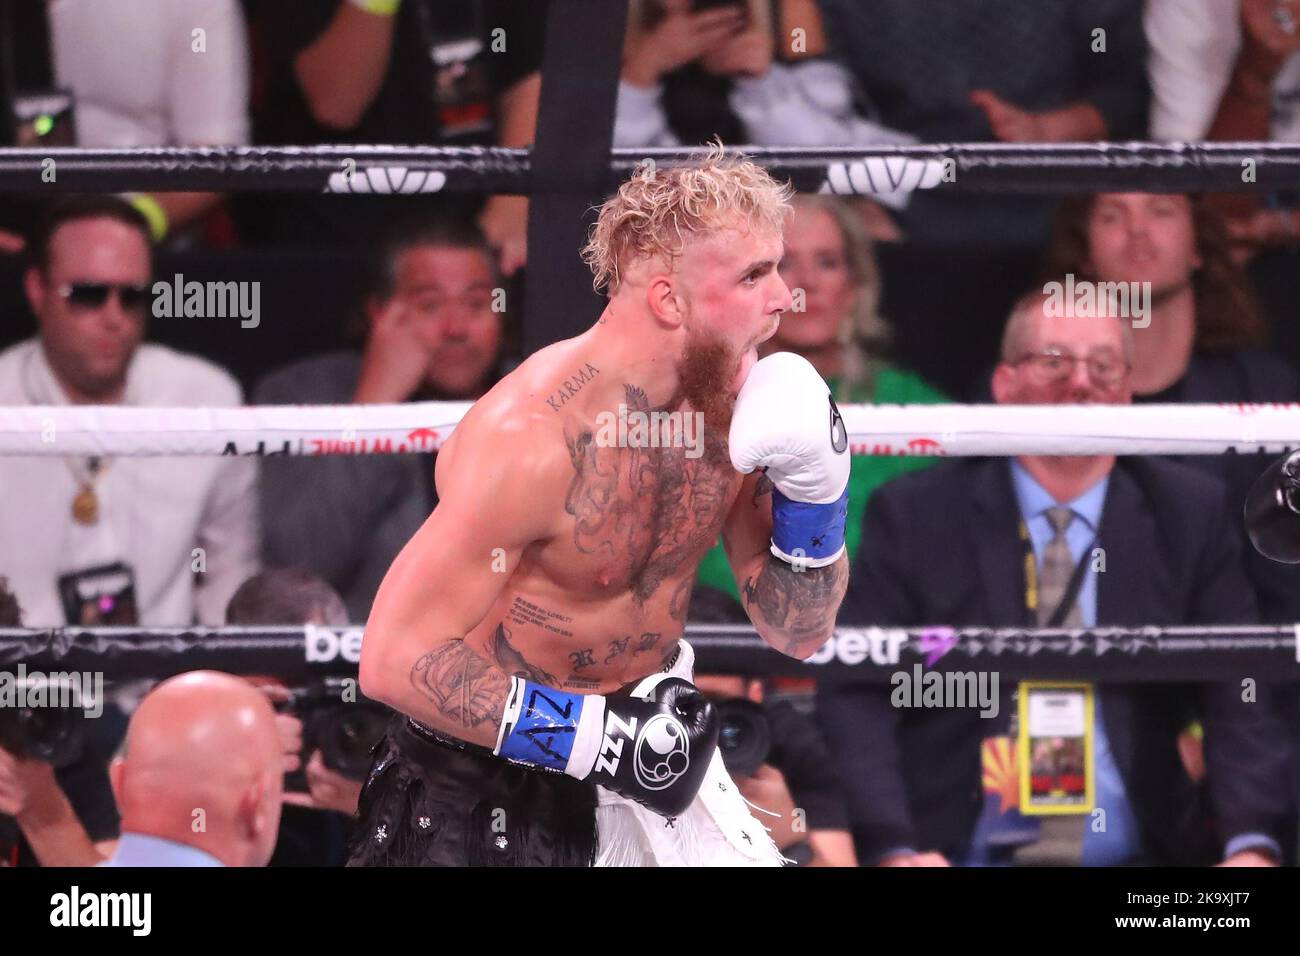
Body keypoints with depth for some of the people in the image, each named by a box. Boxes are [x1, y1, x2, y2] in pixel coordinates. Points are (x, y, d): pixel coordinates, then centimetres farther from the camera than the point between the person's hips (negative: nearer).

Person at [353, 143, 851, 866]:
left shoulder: (735, 395, -7)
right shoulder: (530, 435, -27)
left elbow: (797, 634, 2)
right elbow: (395, 658, -26)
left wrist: (815, 493, -16)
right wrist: (596, 735, -29)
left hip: (653, 729, 6)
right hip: (487, 763, -6)